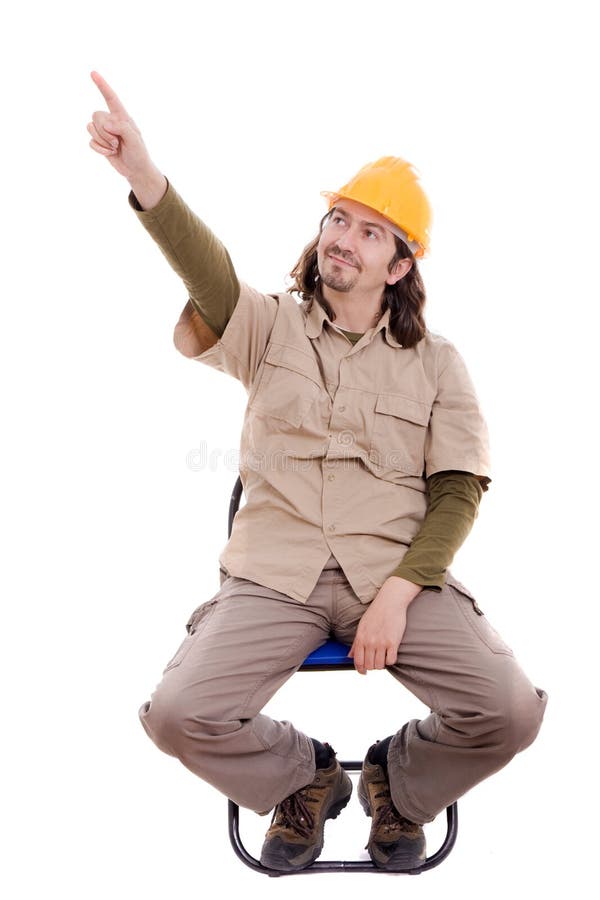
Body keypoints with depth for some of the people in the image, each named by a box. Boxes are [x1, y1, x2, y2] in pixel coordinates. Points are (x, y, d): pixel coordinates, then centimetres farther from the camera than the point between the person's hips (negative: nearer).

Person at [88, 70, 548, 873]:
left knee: (511, 711, -20)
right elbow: (209, 273, -15)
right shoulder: (272, 326, 8)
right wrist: (146, 181, -35)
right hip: (274, 573, 0)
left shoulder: (435, 362, 9)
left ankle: (399, 785, 15)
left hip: (397, 571, 1)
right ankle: (304, 778, 13)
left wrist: (400, 591, -13)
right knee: (179, 715, -22)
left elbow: (458, 493, 3)